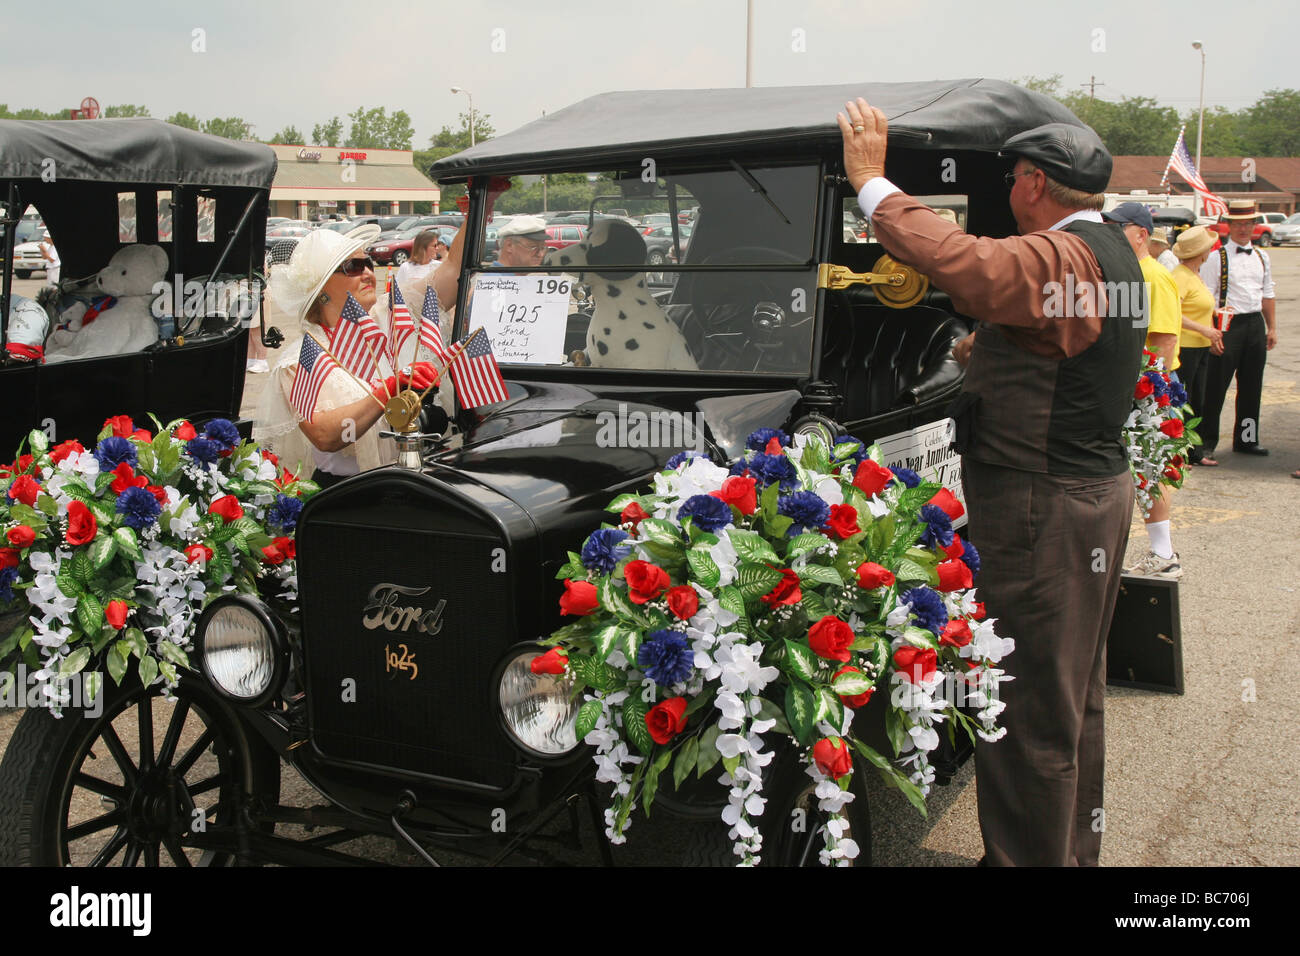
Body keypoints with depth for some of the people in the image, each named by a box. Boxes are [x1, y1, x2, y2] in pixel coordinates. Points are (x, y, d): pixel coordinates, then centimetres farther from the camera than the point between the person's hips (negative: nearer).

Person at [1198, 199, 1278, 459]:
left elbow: (1267, 294, 19)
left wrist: (1272, 327, 15)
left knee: (1252, 387, 12)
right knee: (1216, 388, -5)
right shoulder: (1217, 257, -6)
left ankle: (1246, 439, 23)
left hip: (1255, 323, 6)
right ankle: (1206, 443, 2)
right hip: (1228, 324, -6)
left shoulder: (1261, 257, 13)